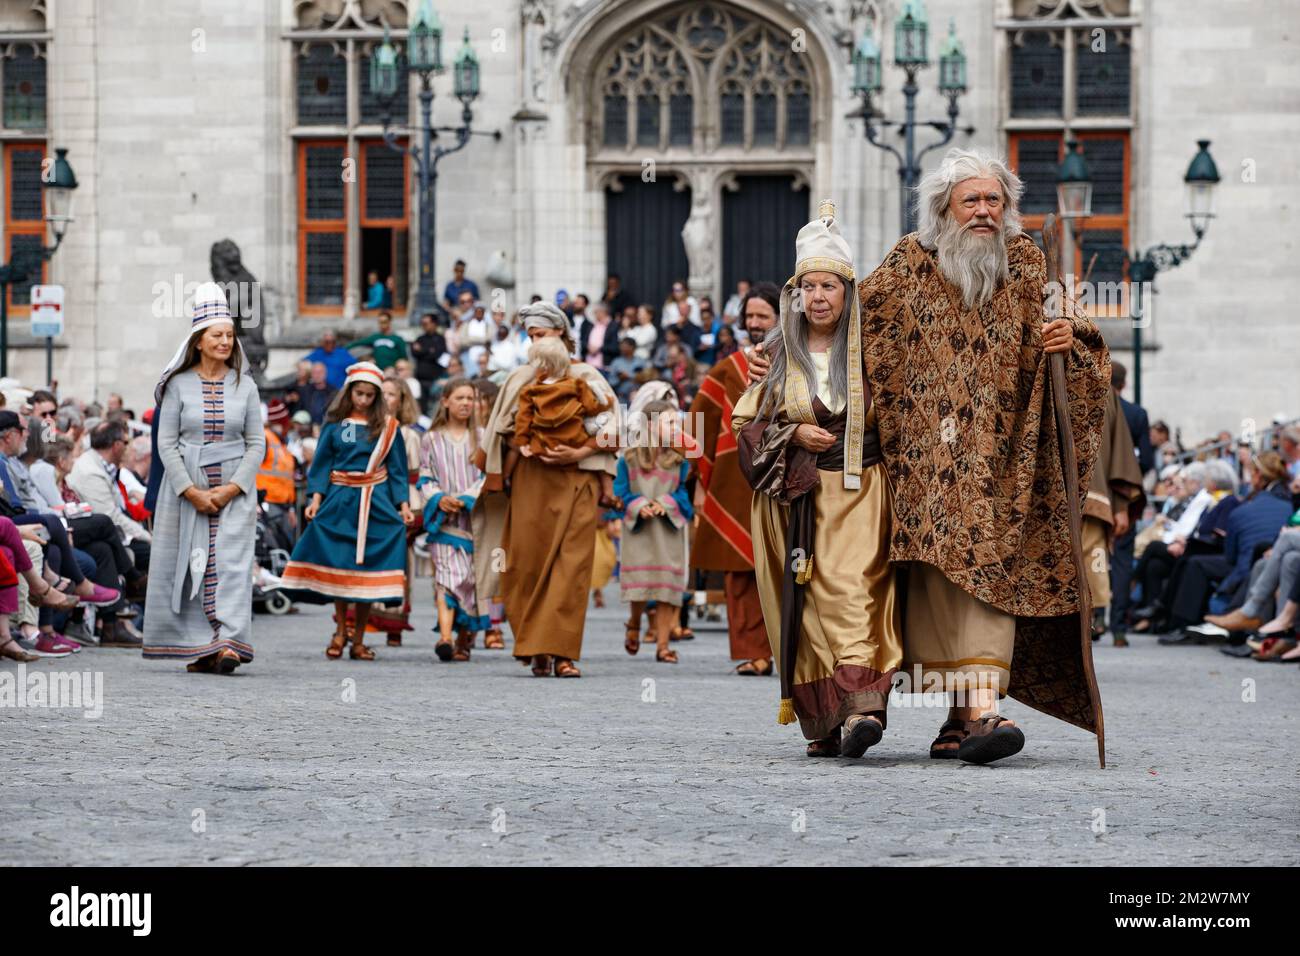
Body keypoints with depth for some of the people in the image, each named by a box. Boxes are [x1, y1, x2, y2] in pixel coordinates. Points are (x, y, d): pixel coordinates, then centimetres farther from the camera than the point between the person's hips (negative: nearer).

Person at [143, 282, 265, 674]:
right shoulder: (179, 385, 2)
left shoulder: (244, 386, 5)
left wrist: (231, 489, -8)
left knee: (230, 561, -11)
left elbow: (256, 443, 5)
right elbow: (166, 443, -1)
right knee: (188, 563, -2)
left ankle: (228, 644, -20)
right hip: (185, 487, 0)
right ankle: (198, 650, 2)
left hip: (234, 489, 0)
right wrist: (191, 491, -11)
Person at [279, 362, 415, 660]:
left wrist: (403, 504, -2)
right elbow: (322, 464, 6)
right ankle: (340, 631, 8)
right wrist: (316, 498, -6)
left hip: (376, 505, 0)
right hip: (340, 501, 0)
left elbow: (397, 469, 8)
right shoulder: (335, 424, 6)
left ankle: (358, 640, 5)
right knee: (338, 565, -6)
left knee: (367, 569, -2)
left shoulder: (388, 427, 6)